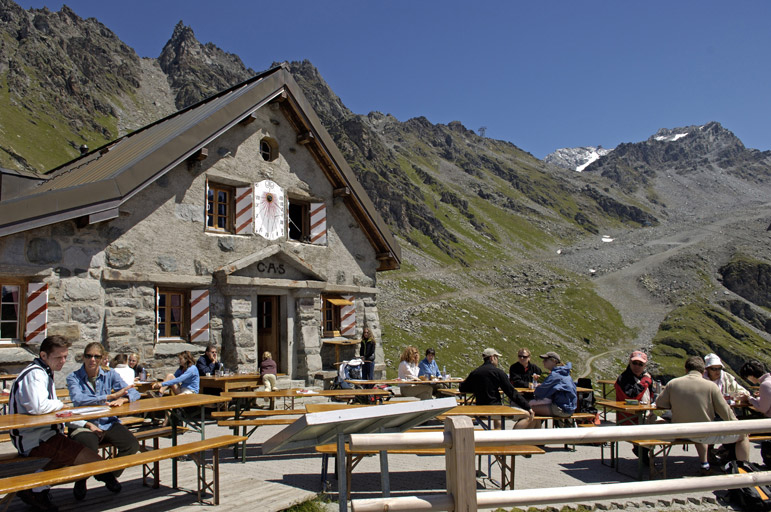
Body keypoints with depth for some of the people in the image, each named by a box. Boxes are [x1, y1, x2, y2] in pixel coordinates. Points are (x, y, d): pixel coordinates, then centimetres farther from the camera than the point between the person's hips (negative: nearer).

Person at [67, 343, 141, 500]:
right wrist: (111, 396, -24)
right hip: (83, 425, -3)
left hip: (108, 423, 3)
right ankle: (80, 481, 5)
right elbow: (78, 399, -21)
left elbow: (133, 392, -1)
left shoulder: (110, 374, 8)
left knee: (132, 445, -21)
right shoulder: (73, 377, 0)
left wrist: (121, 399, -25)